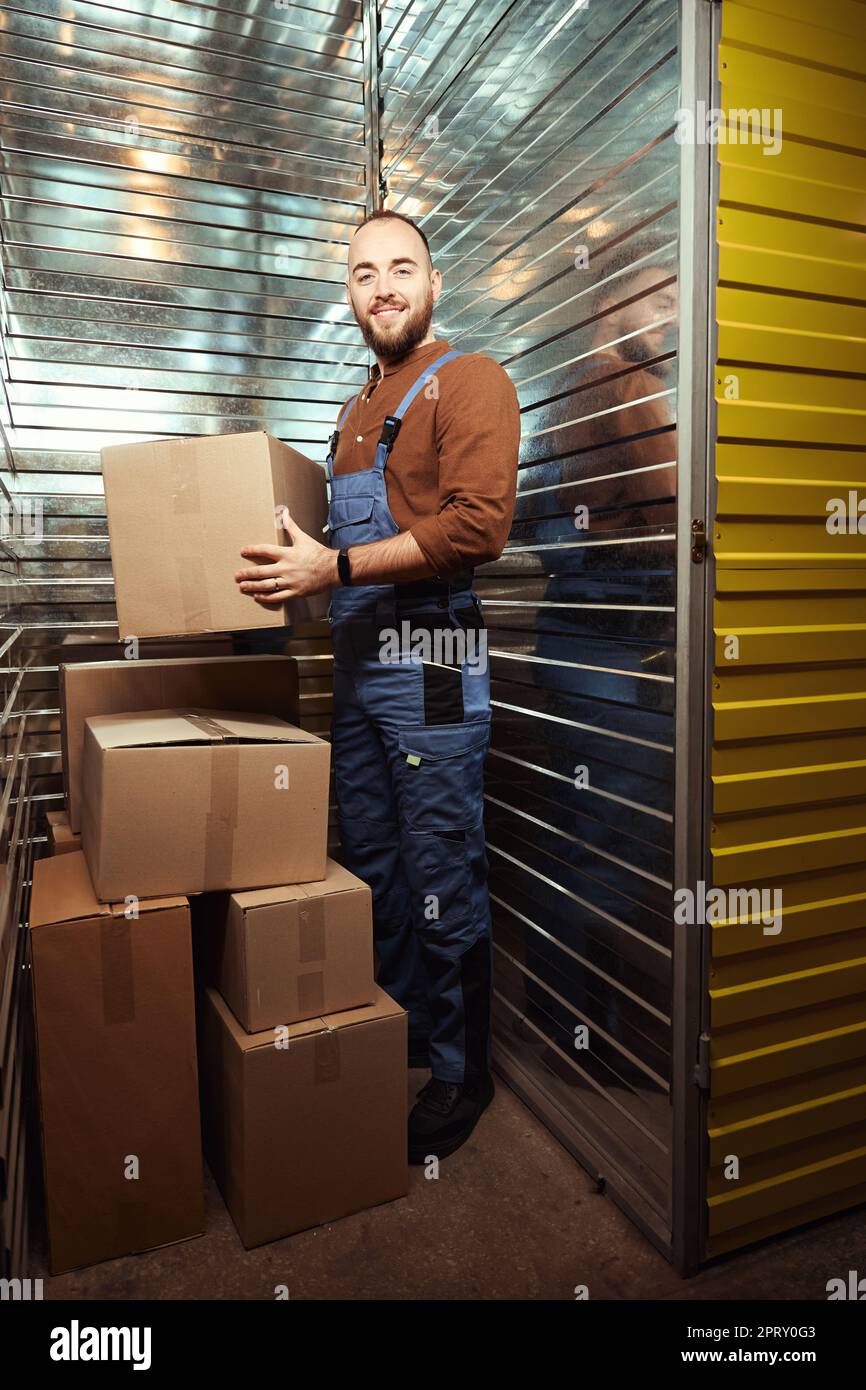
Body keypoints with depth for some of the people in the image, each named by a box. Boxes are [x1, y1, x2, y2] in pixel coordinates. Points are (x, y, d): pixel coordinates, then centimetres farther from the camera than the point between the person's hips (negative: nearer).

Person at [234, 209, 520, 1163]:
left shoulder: (468, 380, -3)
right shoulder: (362, 406, 22)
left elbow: (478, 523, -18)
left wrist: (337, 567, -17)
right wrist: (300, 562, 8)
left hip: (428, 670, -8)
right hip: (357, 665, 8)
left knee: (440, 886, 1)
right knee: (371, 871, 15)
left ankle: (459, 1075, 19)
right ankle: (388, 1039, 33)